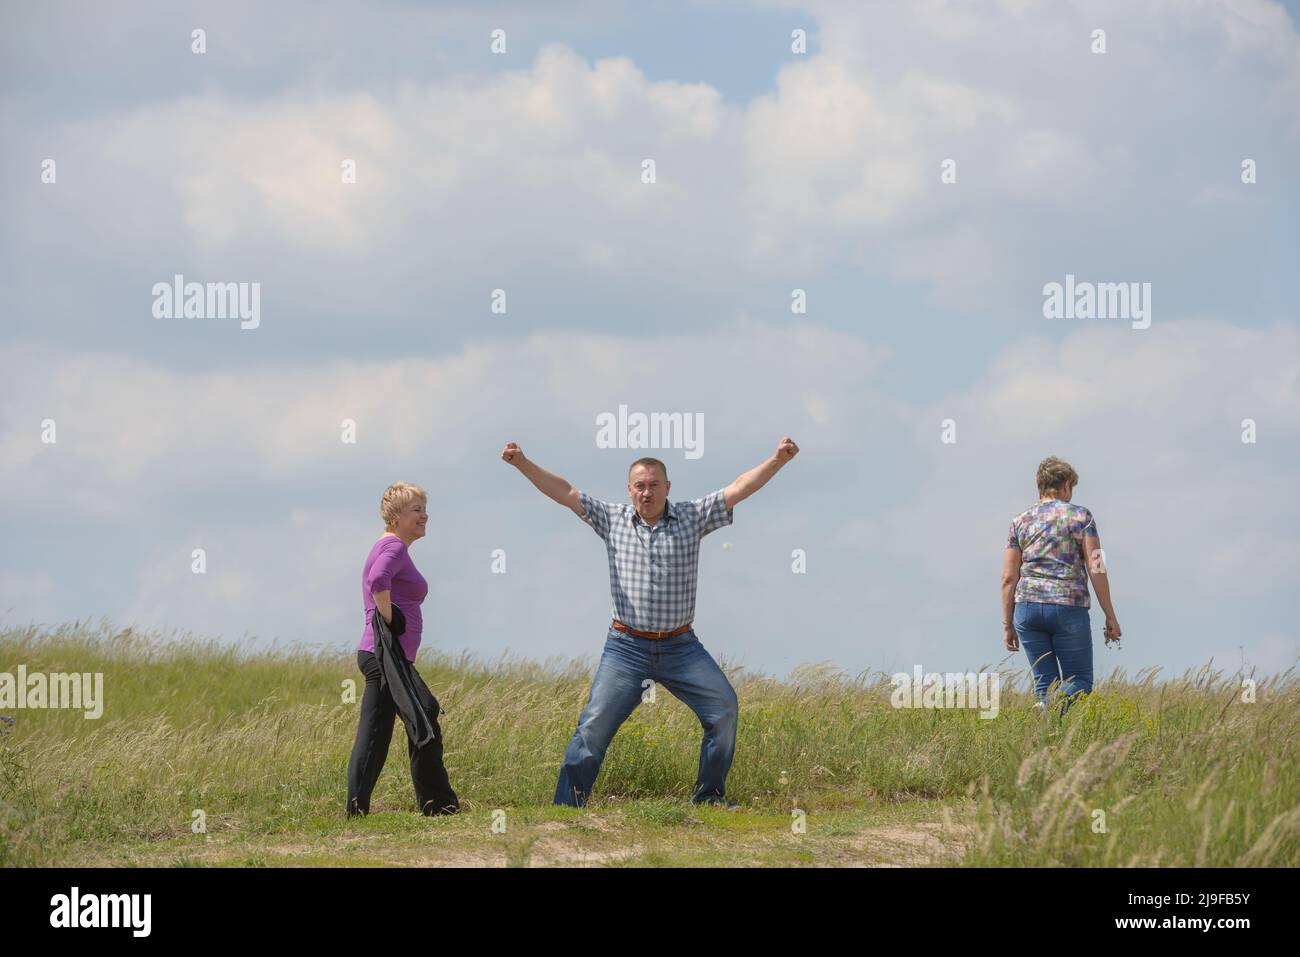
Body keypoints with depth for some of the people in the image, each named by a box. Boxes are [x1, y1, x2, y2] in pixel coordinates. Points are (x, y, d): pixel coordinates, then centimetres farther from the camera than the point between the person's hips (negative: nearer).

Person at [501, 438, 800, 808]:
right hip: (627, 648, -1)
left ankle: (709, 796, 6)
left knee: (724, 708, -9)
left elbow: (738, 489, -2)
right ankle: (567, 806, -2)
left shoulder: (692, 516, 4)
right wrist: (522, 463, -8)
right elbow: (564, 492, 2)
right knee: (595, 724, -9)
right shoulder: (612, 519, 5)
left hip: (681, 648, 1)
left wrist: (779, 459, -13)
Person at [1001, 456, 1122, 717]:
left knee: (1045, 683, 10)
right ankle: (1050, 709, -26)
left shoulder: (1021, 522, 11)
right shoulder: (1080, 516, 1)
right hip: (1069, 607, -3)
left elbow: (1009, 578, 7)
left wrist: (1008, 625, 13)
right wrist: (1110, 617, 1)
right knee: (1079, 682, 4)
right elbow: (1096, 569, -4)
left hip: (1028, 606, 4)